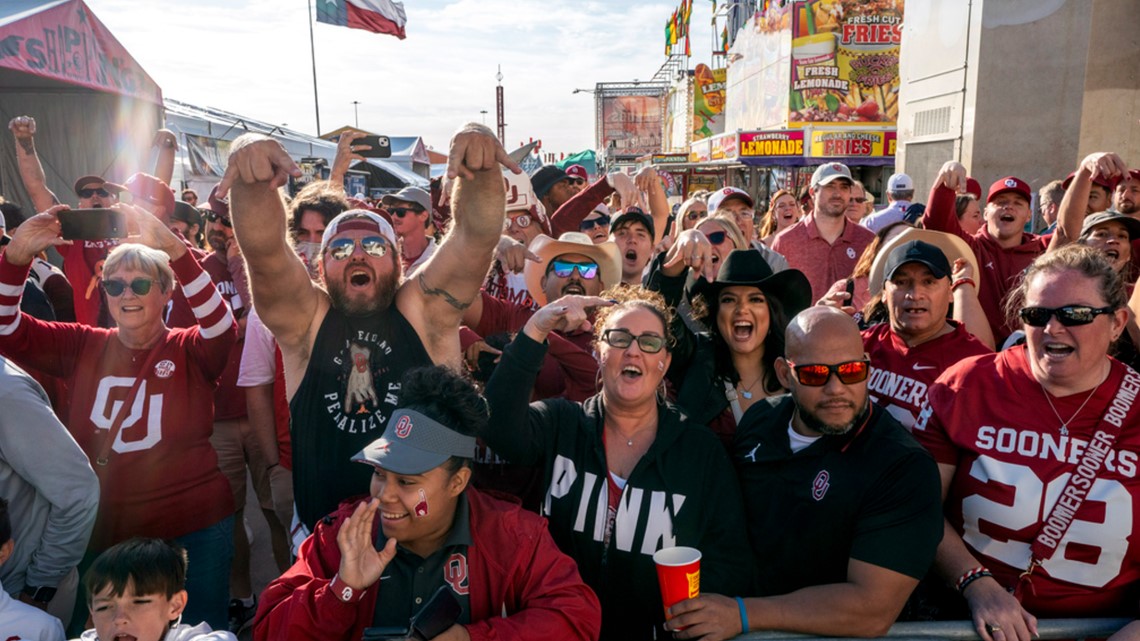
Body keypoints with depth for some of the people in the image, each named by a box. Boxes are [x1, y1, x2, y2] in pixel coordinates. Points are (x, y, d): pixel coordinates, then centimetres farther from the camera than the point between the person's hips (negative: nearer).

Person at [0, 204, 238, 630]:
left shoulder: (189, 352, -5)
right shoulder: (82, 347, 4)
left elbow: (221, 326, -25)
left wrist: (173, 250, -37)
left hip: (193, 530, -2)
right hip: (101, 530, 3)